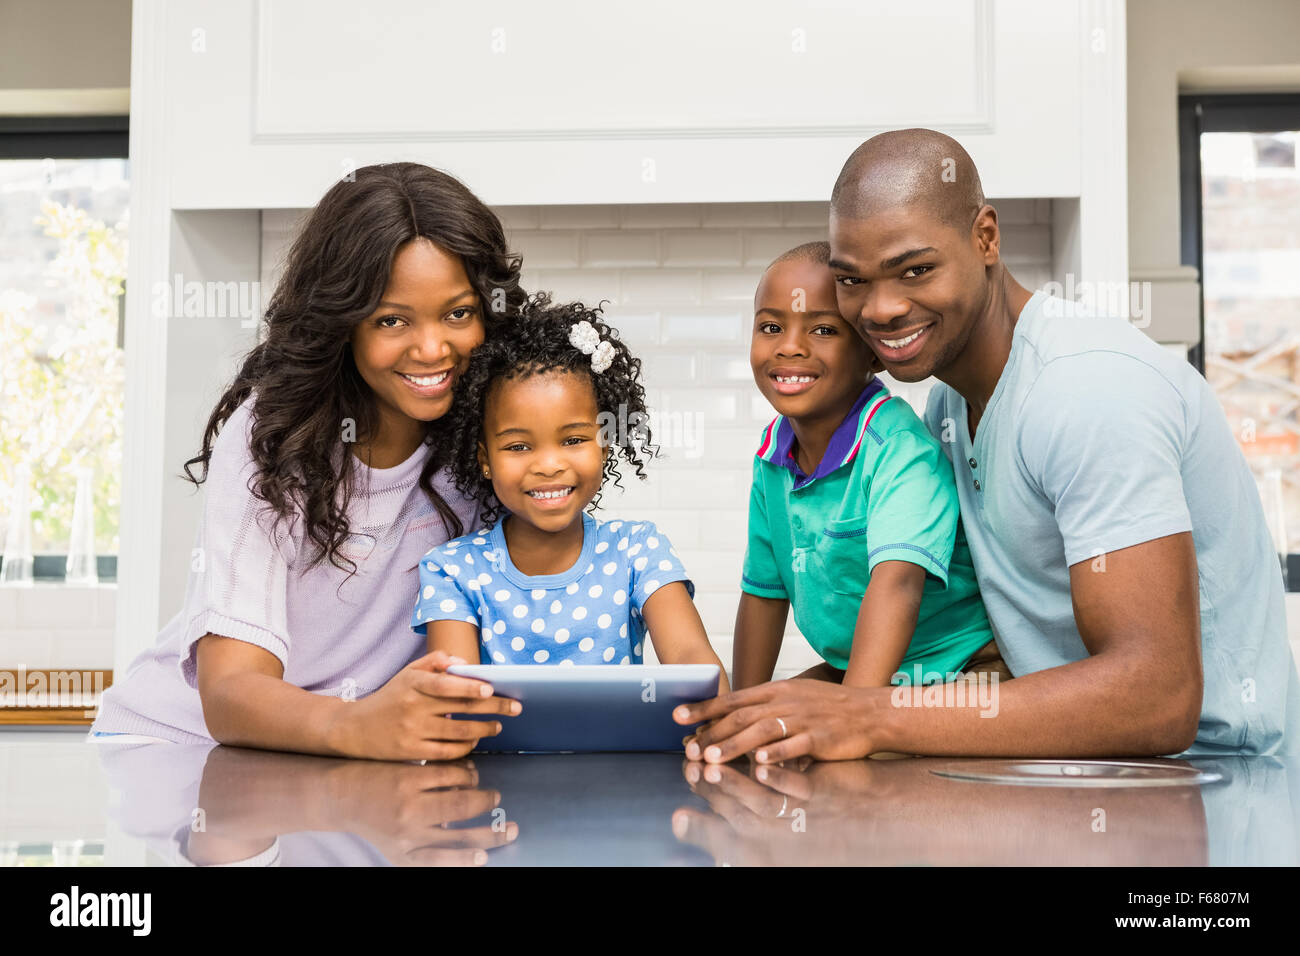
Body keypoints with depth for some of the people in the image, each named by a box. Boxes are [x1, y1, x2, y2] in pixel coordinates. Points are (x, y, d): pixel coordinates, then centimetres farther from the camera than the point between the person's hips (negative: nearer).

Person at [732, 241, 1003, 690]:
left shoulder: (901, 449, -25)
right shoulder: (772, 456, -1)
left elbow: (896, 582, -40)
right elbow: (764, 591, 9)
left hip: (961, 666, -7)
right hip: (849, 667, 7)